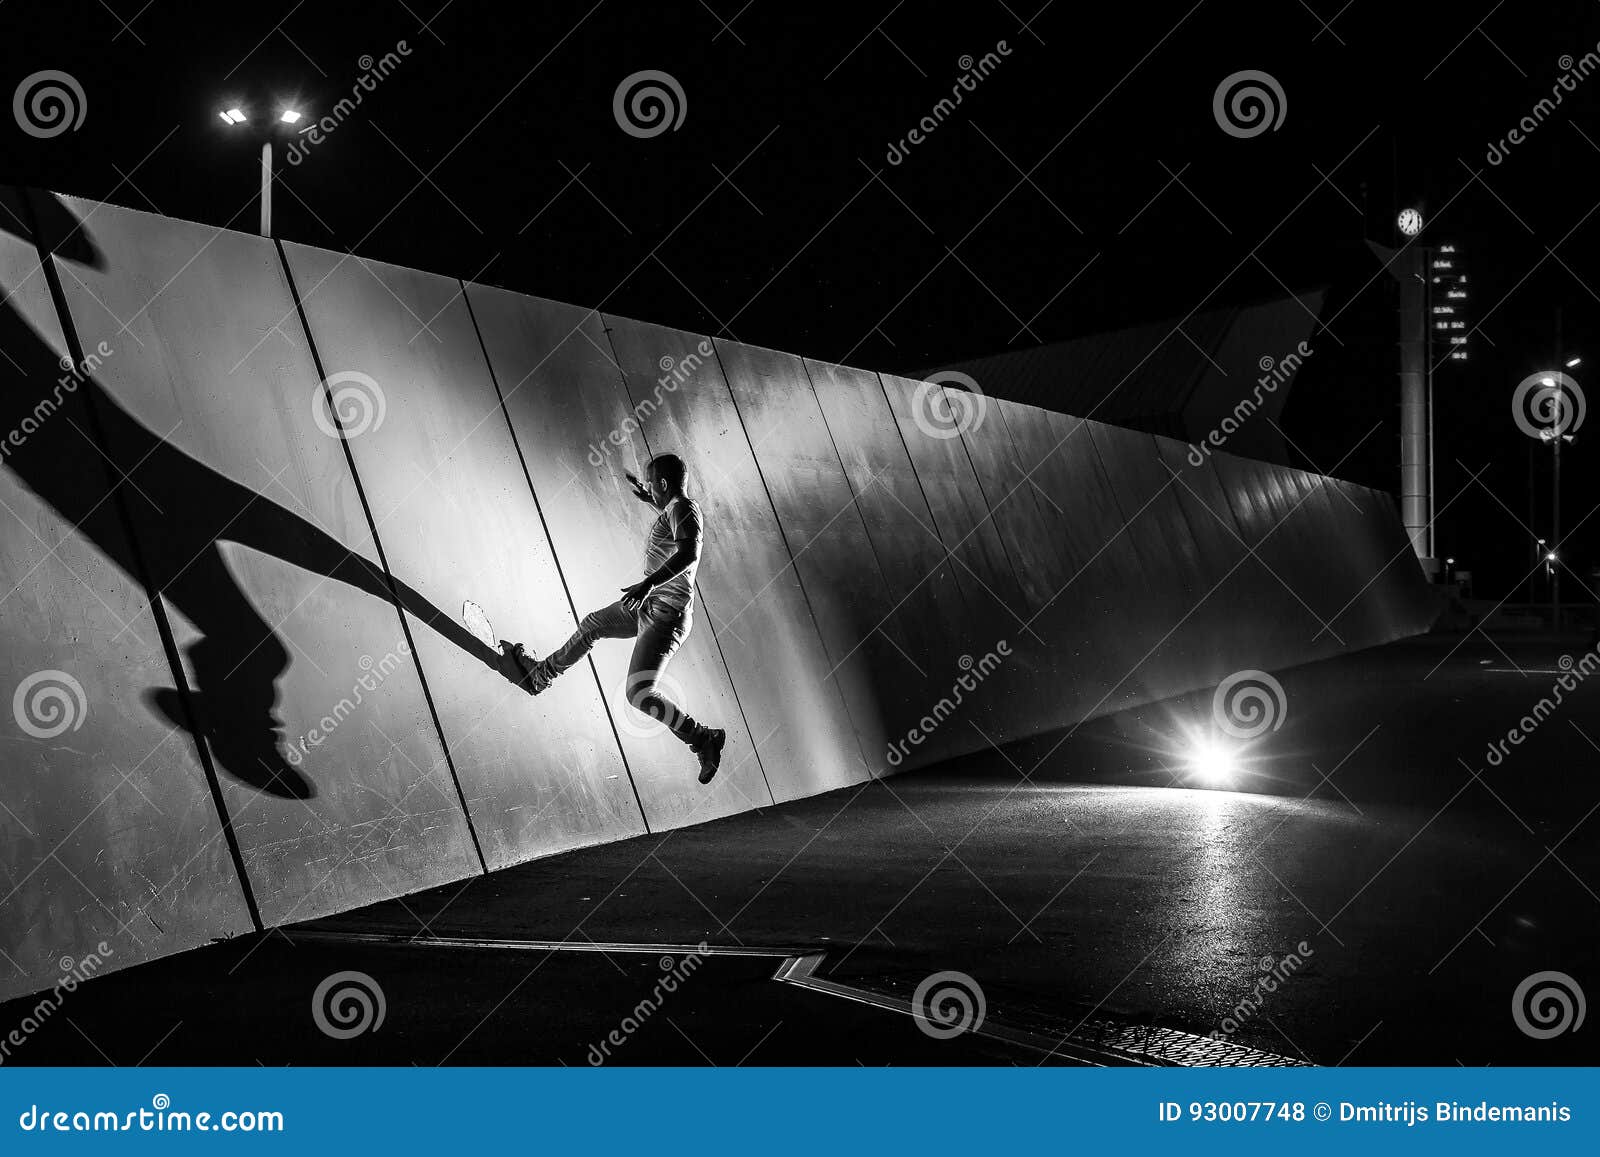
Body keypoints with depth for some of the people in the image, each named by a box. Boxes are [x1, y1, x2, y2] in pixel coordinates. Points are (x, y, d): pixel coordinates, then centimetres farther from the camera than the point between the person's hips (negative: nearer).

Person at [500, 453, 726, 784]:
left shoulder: (682, 508, -17)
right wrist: (652, 501, 43)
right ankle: (538, 676, 46)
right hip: (648, 605, 11)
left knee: (639, 694, -19)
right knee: (592, 625, 28)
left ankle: (704, 738, -8)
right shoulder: (677, 508, 13)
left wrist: (649, 583, -45)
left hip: (665, 614, -11)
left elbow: (689, 553, -35)